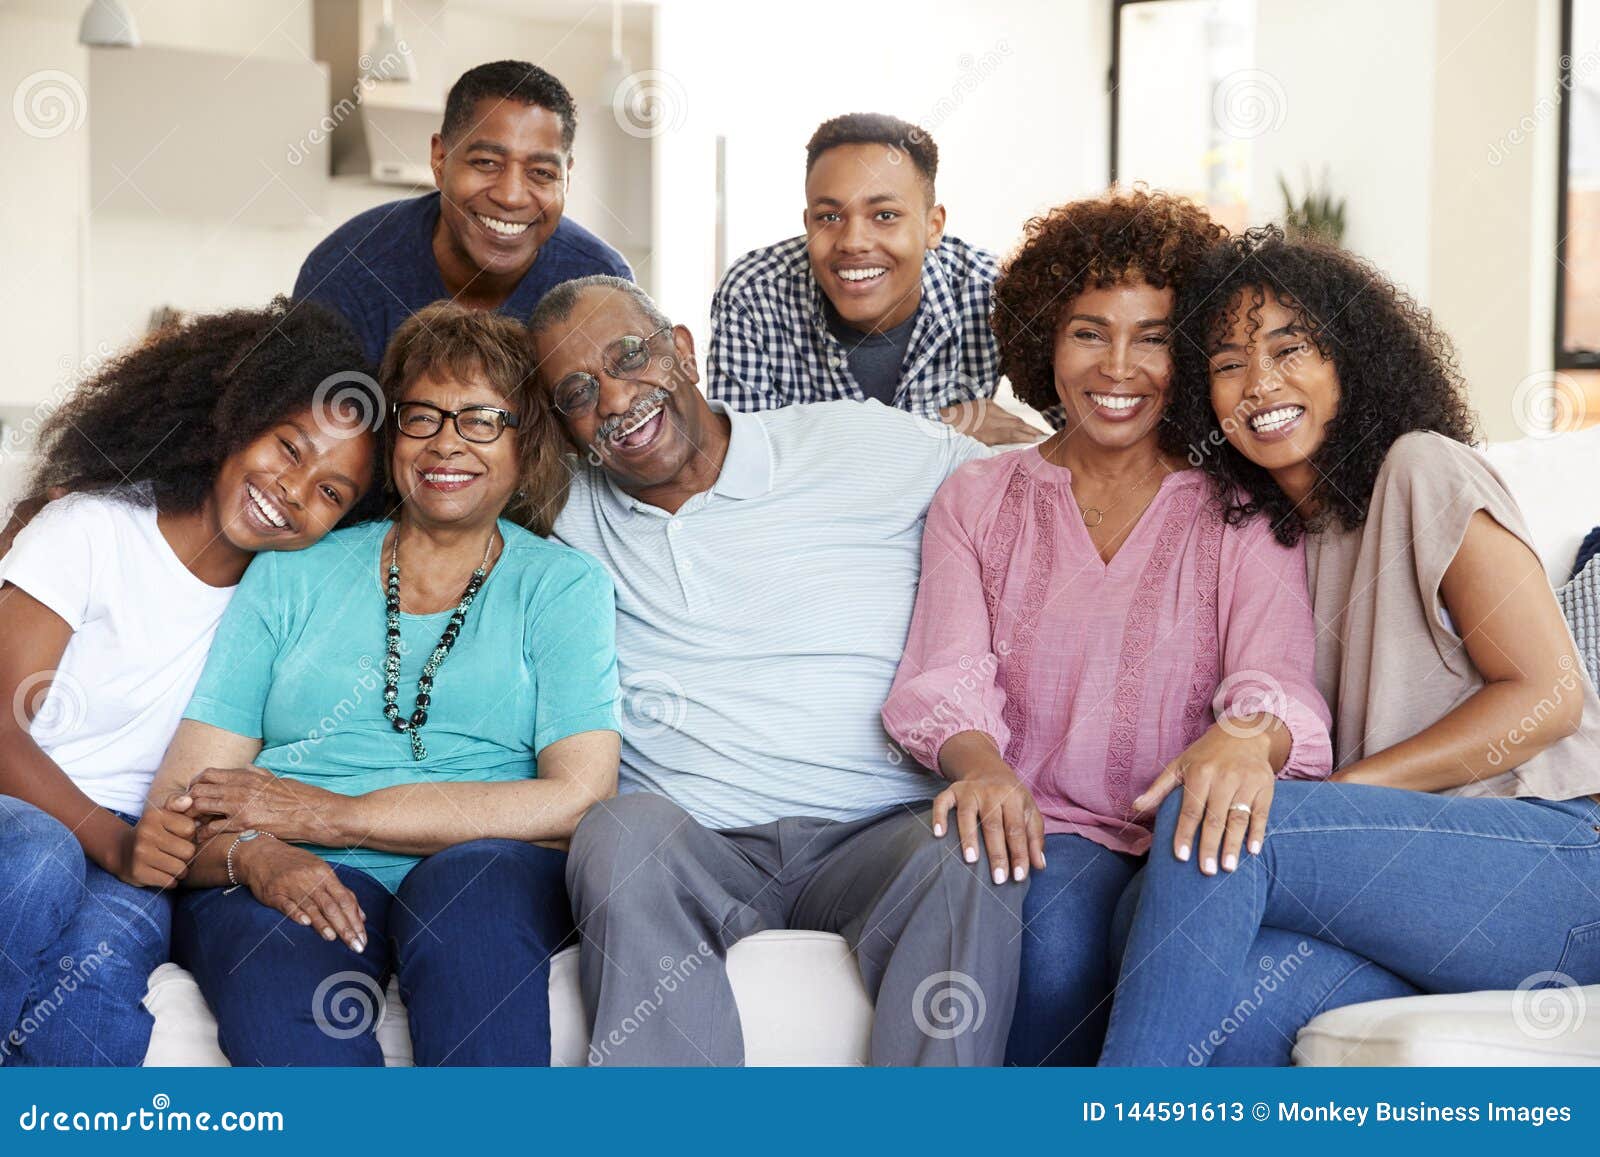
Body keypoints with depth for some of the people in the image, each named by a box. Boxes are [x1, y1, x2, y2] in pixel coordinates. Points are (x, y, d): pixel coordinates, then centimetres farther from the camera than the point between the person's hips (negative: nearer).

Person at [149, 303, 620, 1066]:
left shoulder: (562, 585, 14)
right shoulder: (291, 576, 18)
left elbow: (580, 800, -3)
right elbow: (182, 802, 9)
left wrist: (334, 816, -6)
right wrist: (254, 854, -18)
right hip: (288, 883, 1)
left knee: (471, 887, -36)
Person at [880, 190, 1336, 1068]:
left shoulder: (1240, 512, 11)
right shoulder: (976, 500, 16)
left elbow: (1277, 682, -4)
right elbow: (946, 679, 3)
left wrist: (1248, 737, -30)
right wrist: (982, 767, -22)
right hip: (1042, 827, 0)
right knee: (1058, 919, -34)